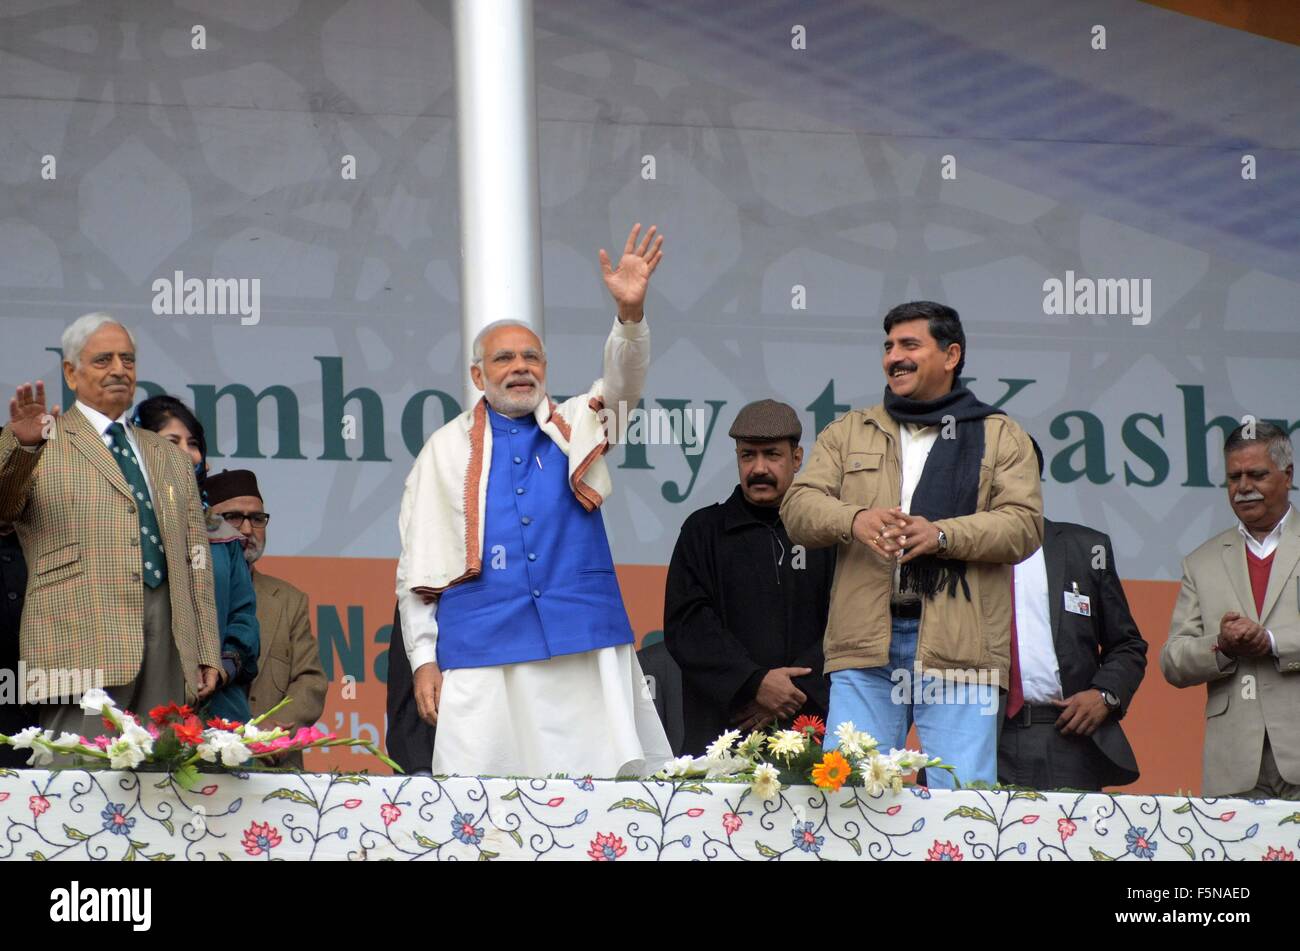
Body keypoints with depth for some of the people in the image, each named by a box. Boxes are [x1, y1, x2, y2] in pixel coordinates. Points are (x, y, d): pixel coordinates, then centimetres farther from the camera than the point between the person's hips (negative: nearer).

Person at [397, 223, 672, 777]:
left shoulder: (578, 428, 17)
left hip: (584, 648, 1)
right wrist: (423, 658, 2)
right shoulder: (446, 450, 14)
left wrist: (630, 312, -22)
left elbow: (622, 384, -3)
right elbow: (417, 570, 12)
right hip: (483, 653, -1)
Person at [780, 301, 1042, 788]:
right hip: (865, 640, 2)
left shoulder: (1000, 437, 12)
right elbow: (798, 508, 8)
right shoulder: (848, 433, 19)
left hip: (958, 647, -2)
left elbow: (1024, 524, -1)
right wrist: (854, 520, -14)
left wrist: (941, 535, -17)